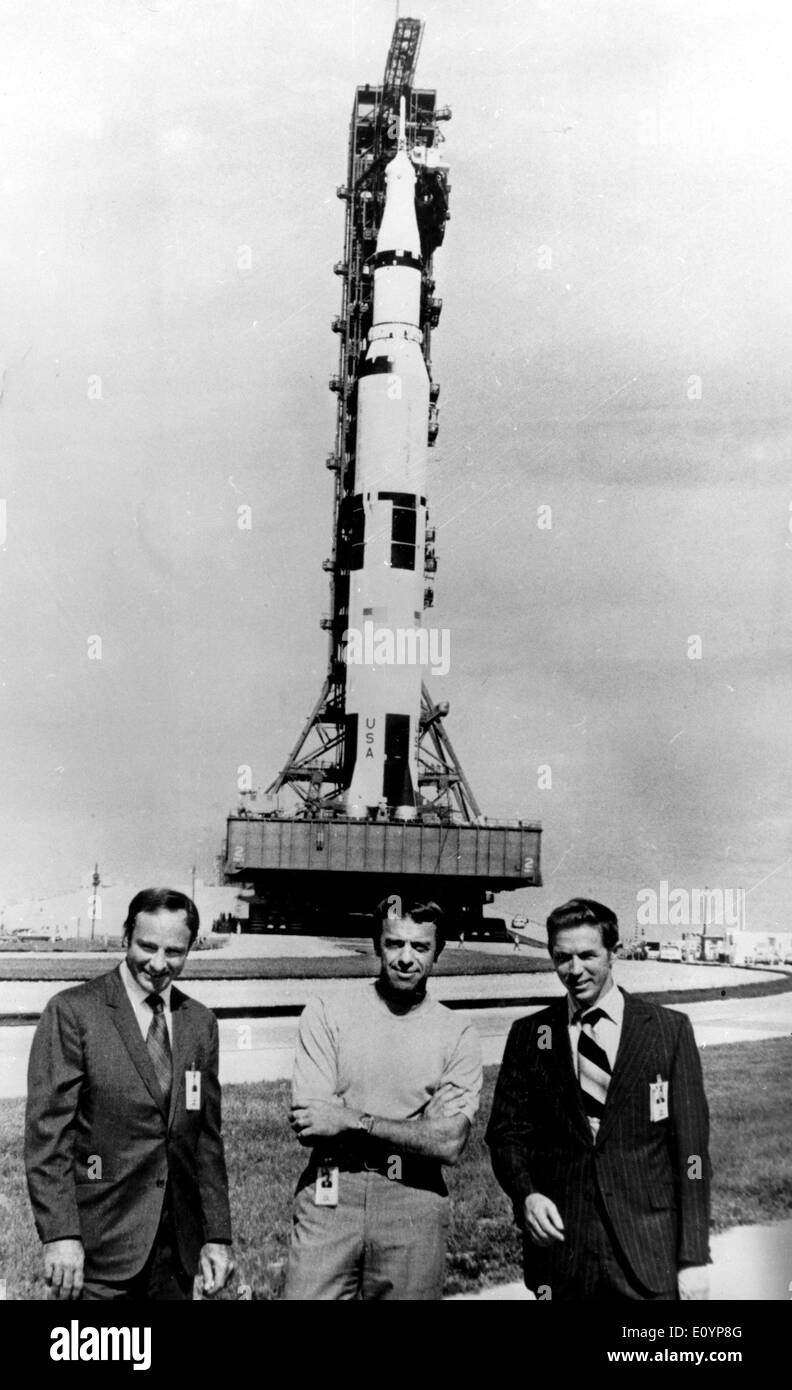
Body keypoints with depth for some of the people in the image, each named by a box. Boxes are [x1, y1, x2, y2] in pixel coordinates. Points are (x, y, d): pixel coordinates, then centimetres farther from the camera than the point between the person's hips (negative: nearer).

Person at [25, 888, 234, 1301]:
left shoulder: (200, 1022, 9)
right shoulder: (73, 1012, -7)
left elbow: (207, 1137, 12)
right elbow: (46, 1134, -11)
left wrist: (217, 1235, 8)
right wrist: (59, 1235, -17)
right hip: (98, 1250, -5)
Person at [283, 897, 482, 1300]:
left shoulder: (457, 1036, 2)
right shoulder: (325, 1015, 1)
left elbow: (450, 1143, -8)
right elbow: (307, 1127, -8)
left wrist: (354, 1120, -14)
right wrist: (412, 1134, -11)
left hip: (413, 1206, 1)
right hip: (329, 1196, -1)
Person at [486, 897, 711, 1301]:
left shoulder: (669, 1029, 2)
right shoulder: (529, 1035, 6)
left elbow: (690, 1147, 0)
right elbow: (506, 1132, 9)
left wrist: (694, 1257, -4)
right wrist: (525, 1193, -11)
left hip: (649, 1255, -1)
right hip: (560, 1245, 1)